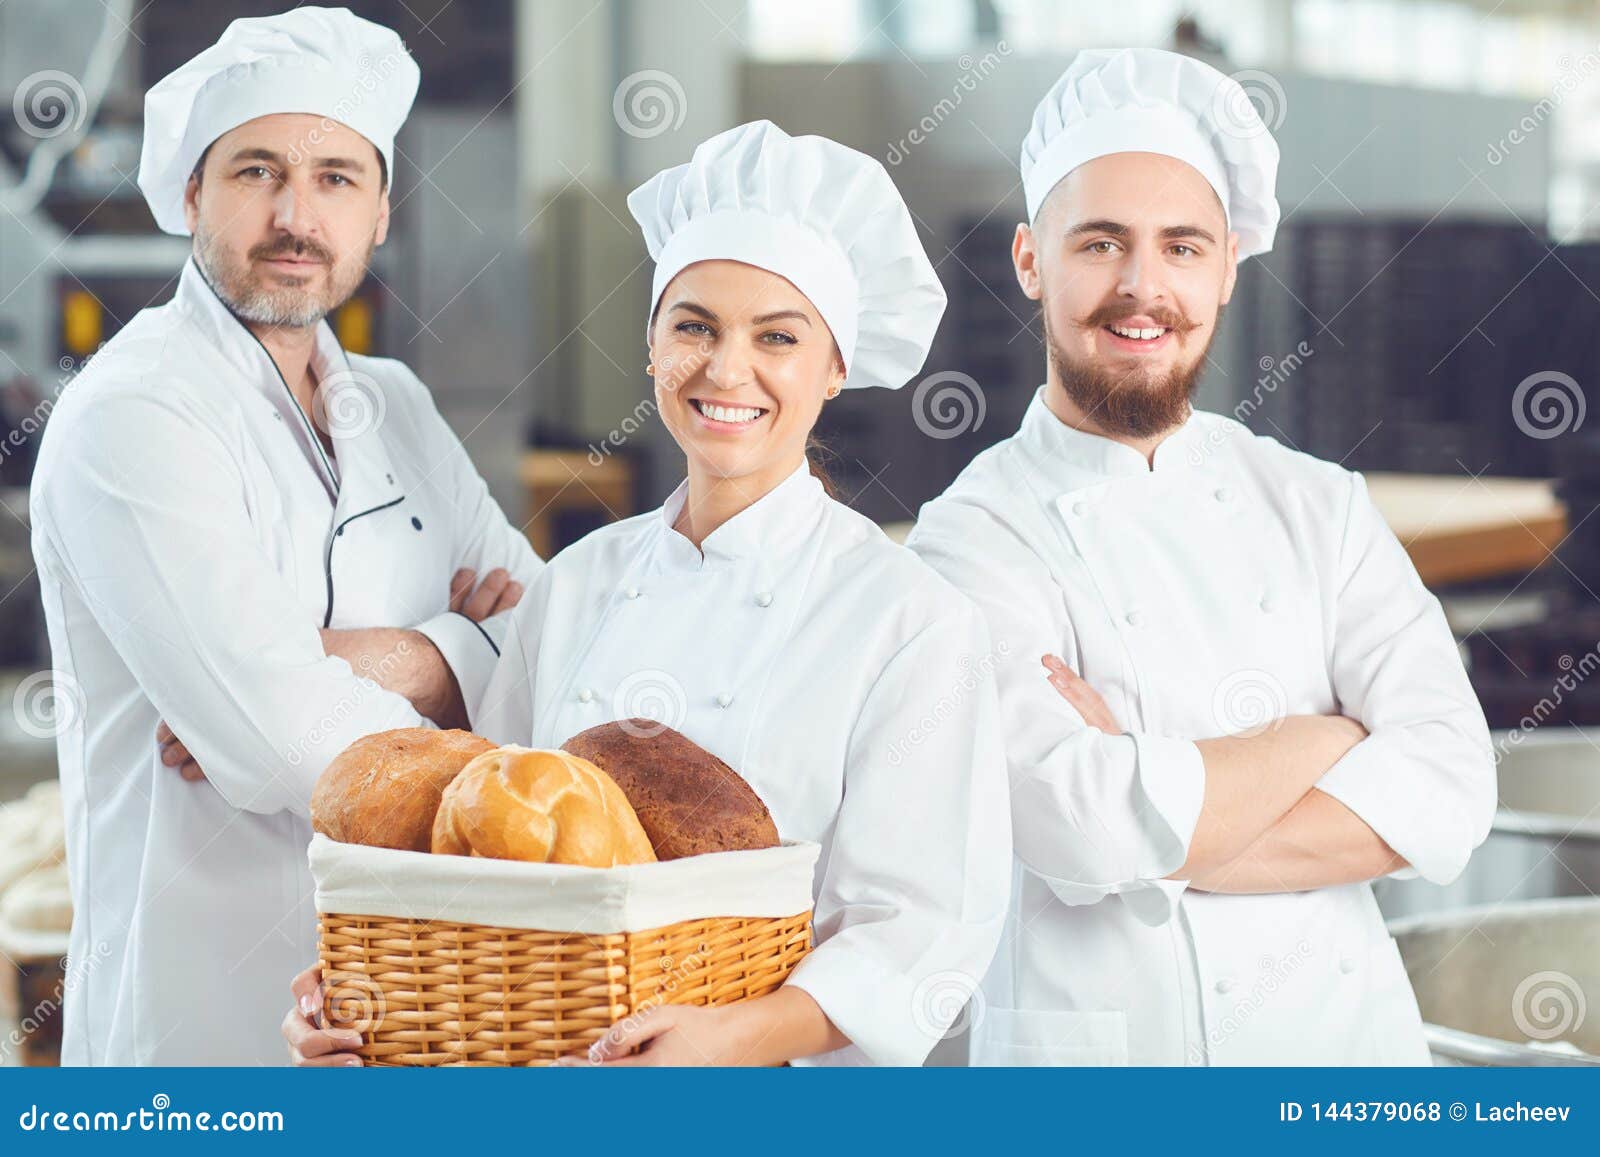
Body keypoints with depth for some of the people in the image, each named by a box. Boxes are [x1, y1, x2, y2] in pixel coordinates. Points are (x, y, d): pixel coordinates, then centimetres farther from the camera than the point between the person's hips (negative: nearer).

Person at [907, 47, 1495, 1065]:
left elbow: (1448, 795, -9)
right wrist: (1332, 736, -10)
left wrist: (1154, 829, -18)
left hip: (1346, 1028, 3)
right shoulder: (974, 540, -9)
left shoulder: (1320, 505, 2)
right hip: (1098, 1041, -3)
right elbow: (1084, 827, -23)